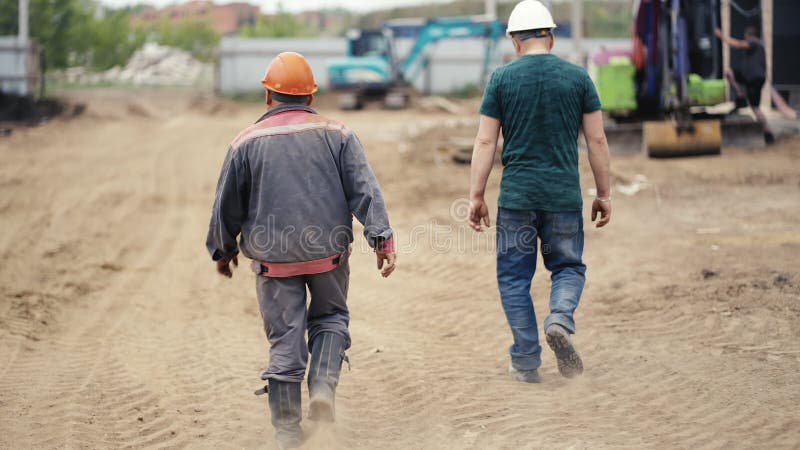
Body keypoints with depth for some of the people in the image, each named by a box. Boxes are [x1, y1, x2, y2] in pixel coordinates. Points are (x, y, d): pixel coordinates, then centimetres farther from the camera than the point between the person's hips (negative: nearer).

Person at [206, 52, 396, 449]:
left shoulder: (247, 142, 0)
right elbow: (365, 189, -7)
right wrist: (382, 237, -10)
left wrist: (222, 249, 20)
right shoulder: (337, 134, 2)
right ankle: (323, 387, -2)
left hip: (273, 257, 0)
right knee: (330, 318, 22)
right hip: (329, 251, 1)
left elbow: (227, 205, 6)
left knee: (284, 340, 5)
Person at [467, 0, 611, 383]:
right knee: (568, 266, 16)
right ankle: (560, 319, -13)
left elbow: (485, 142, -3)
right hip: (564, 195, 1)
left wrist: (476, 196, 1)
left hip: (516, 195, -1)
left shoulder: (502, 78, 0)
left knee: (514, 276, 9)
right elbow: (597, 141, 3)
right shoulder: (577, 77, 3)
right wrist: (604, 194, 10)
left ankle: (526, 362, 6)